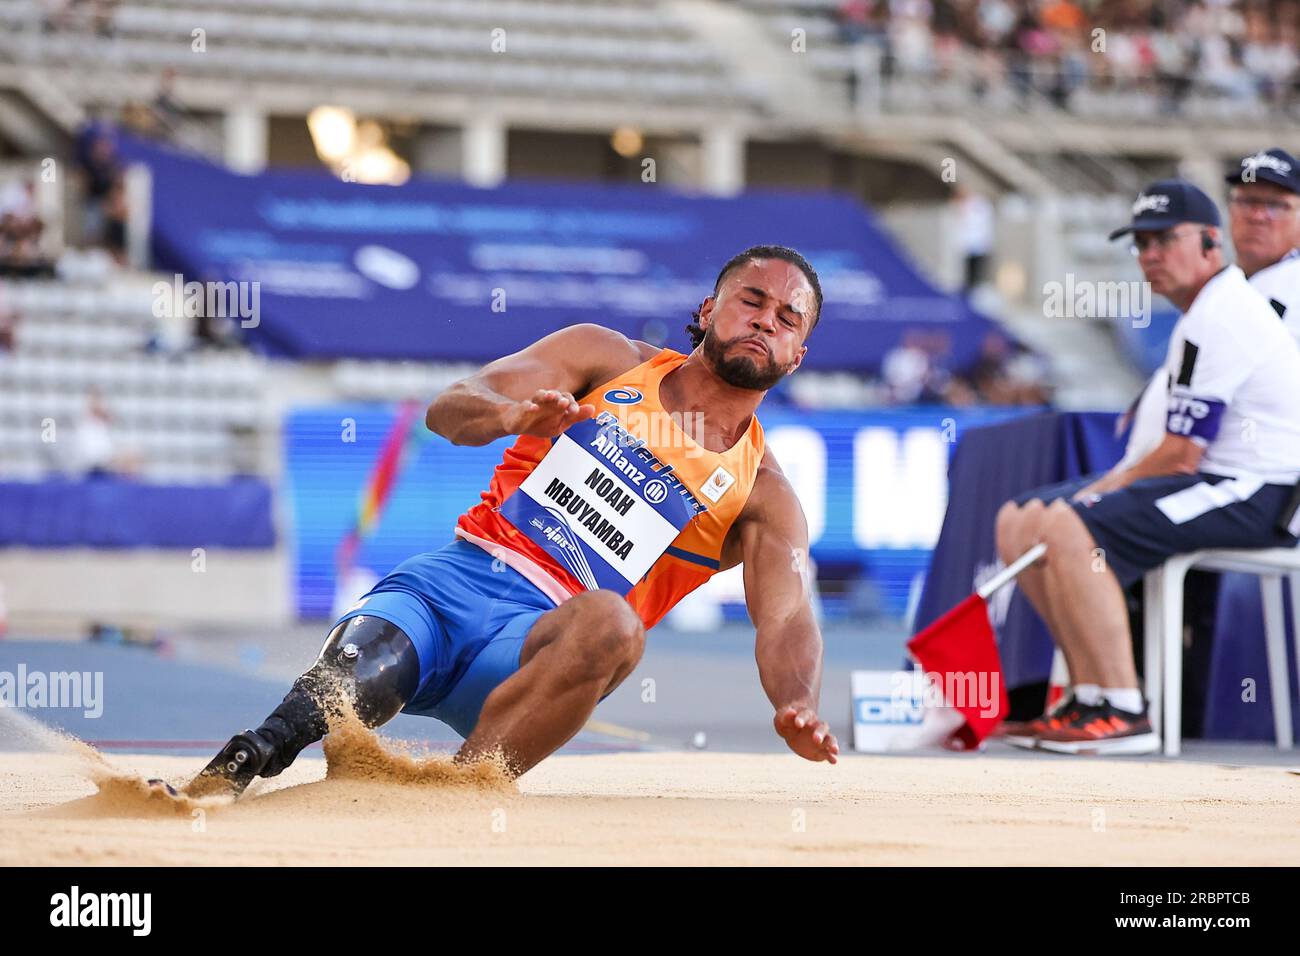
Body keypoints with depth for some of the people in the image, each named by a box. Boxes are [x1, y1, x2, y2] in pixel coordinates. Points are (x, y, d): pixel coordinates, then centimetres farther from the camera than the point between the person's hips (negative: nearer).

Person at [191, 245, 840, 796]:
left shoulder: (762, 493, 14)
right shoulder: (608, 359, 15)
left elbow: (786, 618, -3)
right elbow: (449, 409, 4)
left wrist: (797, 708, -27)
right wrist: (509, 415, -22)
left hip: (541, 638, -1)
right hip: (456, 575, 1)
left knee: (610, 625, -39)